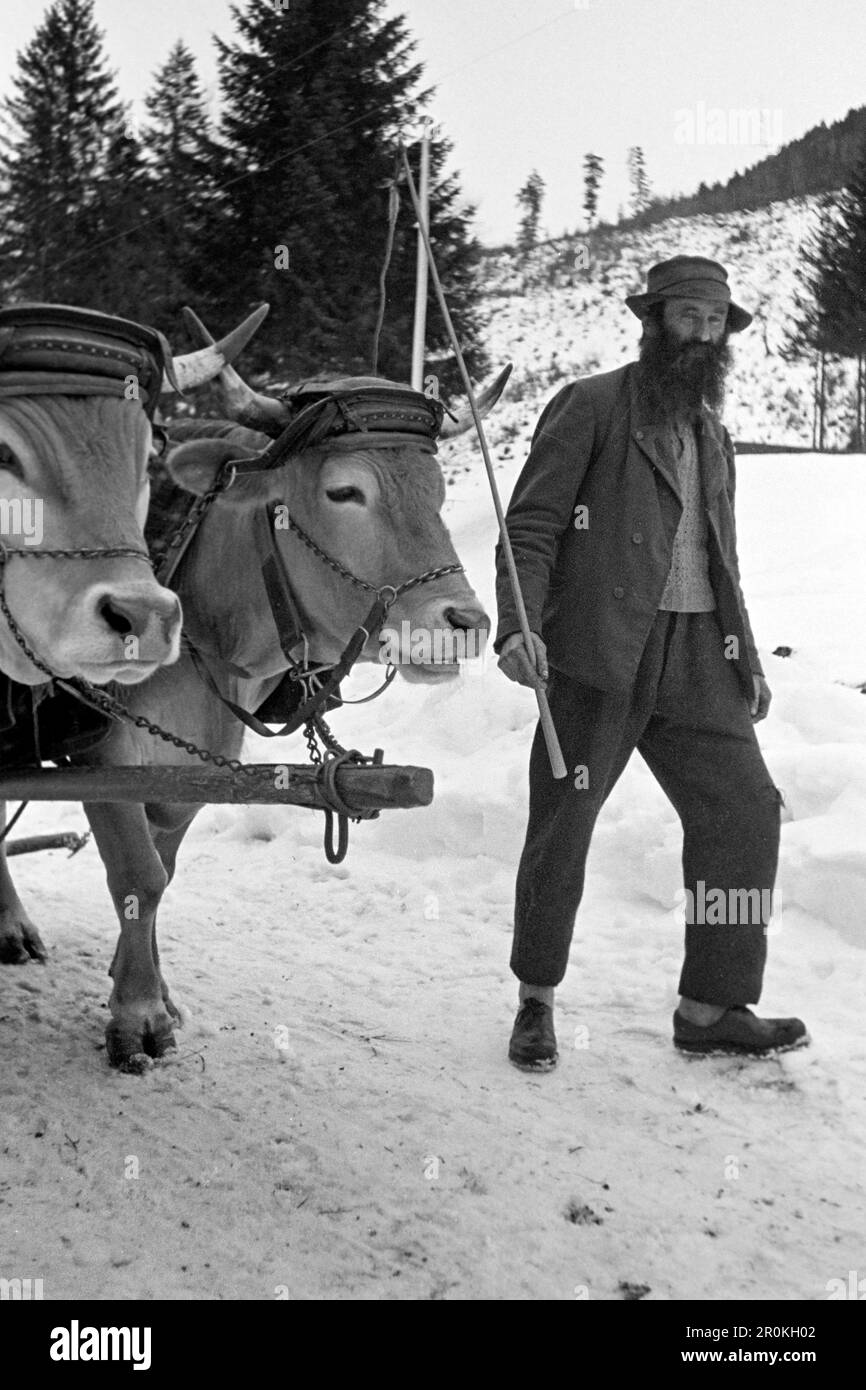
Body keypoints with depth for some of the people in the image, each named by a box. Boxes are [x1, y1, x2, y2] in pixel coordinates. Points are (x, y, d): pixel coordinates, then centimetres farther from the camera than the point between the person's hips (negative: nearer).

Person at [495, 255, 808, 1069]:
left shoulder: (713, 435, 22)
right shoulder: (591, 407, 1)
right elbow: (530, 527, -6)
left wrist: (746, 659, 20)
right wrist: (517, 627, -19)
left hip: (697, 659, 6)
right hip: (600, 651, -6)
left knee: (745, 812, 1)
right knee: (561, 827, -1)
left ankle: (711, 1007, 12)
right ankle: (536, 1003, 17)